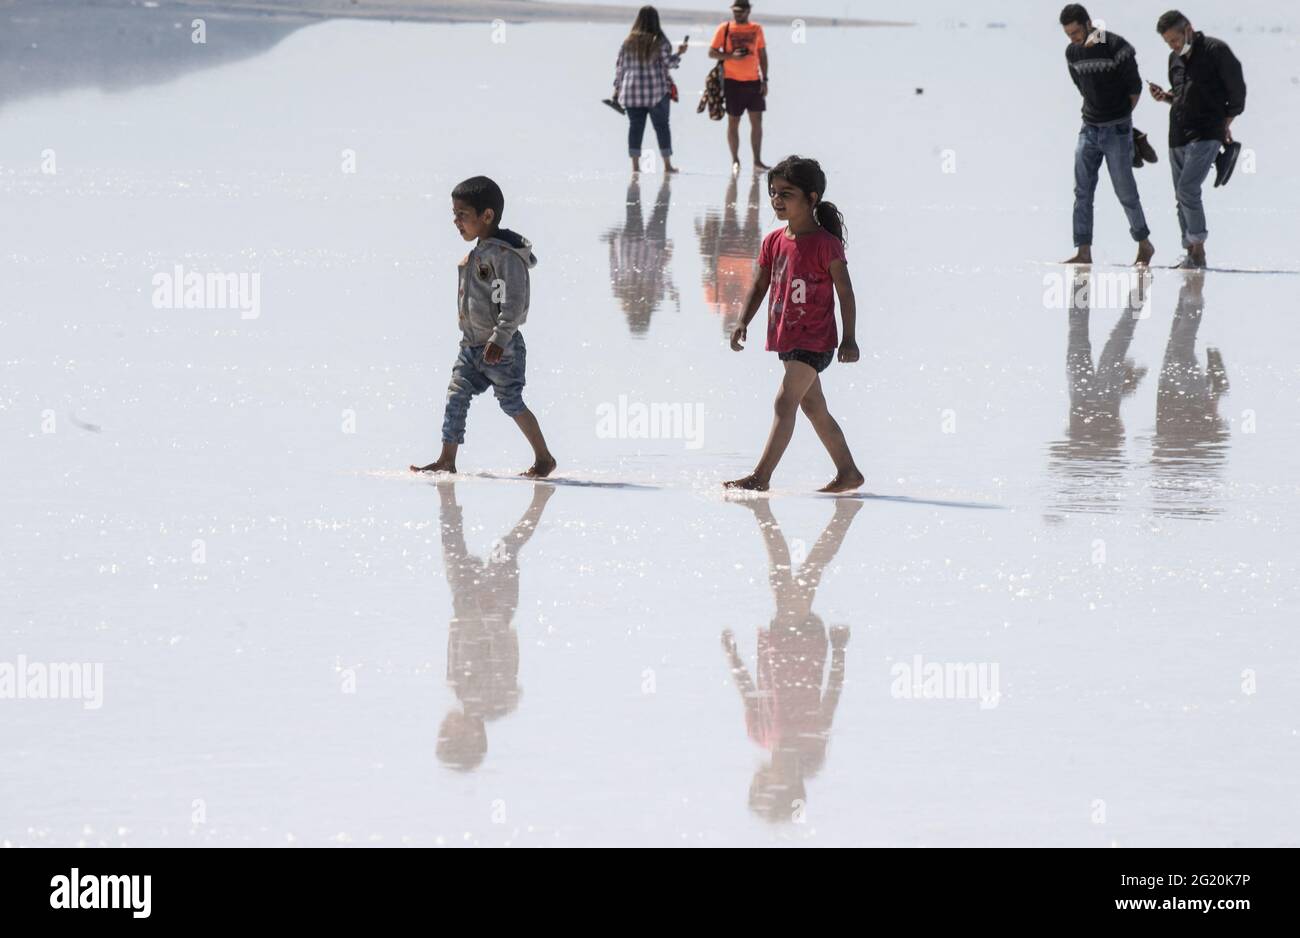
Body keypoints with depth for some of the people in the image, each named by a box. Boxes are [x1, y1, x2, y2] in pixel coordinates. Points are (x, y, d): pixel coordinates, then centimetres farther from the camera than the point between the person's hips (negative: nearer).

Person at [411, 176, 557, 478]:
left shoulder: (505, 254, -18)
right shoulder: (477, 253, 11)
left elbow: (514, 302, -23)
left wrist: (500, 338, -28)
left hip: (502, 349, -9)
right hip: (472, 345, 9)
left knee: (511, 402, -3)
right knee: (456, 396, 3)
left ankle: (544, 458, 10)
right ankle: (447, 460, 6)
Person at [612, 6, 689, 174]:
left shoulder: (628, 42, 4)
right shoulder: (660, 41, -6)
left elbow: (620, 66, 5)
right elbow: (668, 62, -6)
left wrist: (617, 88, 13)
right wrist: (679, 53, 12)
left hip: (632, 91, 2)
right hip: (657, 91, -2)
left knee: (635, 127, 5)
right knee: (661, 126, 5)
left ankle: (635, 164, 2)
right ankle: (667, 164, 6)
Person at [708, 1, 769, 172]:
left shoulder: (756, 29, 7)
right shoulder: (725, 29, -1)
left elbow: (762, 55, 11)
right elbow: (712, 53, -2)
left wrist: (765, 80, 5)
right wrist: (731, 56, -18)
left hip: (753, 81, 2)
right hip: (733, 81, -2)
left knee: (757, 121, 1)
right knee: (733, 122, 2)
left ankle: (757, 161, 6)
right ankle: (735, 161, 9)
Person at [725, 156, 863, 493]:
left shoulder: (826, 244, -13)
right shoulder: (773, 242, 7)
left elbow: (845, 292, -12)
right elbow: (760, 286, 12)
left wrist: (849, 338, -15)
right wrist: (743, 323, 0)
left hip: (815, 340, -8)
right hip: (787, 339, 8)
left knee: (785, 402, -15)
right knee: (814, 408, 15)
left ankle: (761, 475, -17)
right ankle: (848, 472, 25)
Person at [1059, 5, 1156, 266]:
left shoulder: (1117, 47, -14)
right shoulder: (1072, 53, 4)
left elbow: (1135, 88, -7)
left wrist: (1120, 117, 2)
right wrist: (1095, 112, 12)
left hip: (1117, 130, -6)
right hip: (1089, 129, 6)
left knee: (1125, 191, -1)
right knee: (1082, 192, 0)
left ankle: (1144, 246, 15)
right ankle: (1083, 252, 1)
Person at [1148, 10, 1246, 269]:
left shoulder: (1216, 51, -6)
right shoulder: (1175, 58, 15)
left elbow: (1237, 89, -3)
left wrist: (1226, 123, -4)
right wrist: (1166, 97, 5)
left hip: (1206, 134, -8)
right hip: (1178, 136, 8)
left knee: (1187, 189, -18)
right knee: (1182, 196, 5)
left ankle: (1198, 249, -10)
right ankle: (1192, 254, 10)